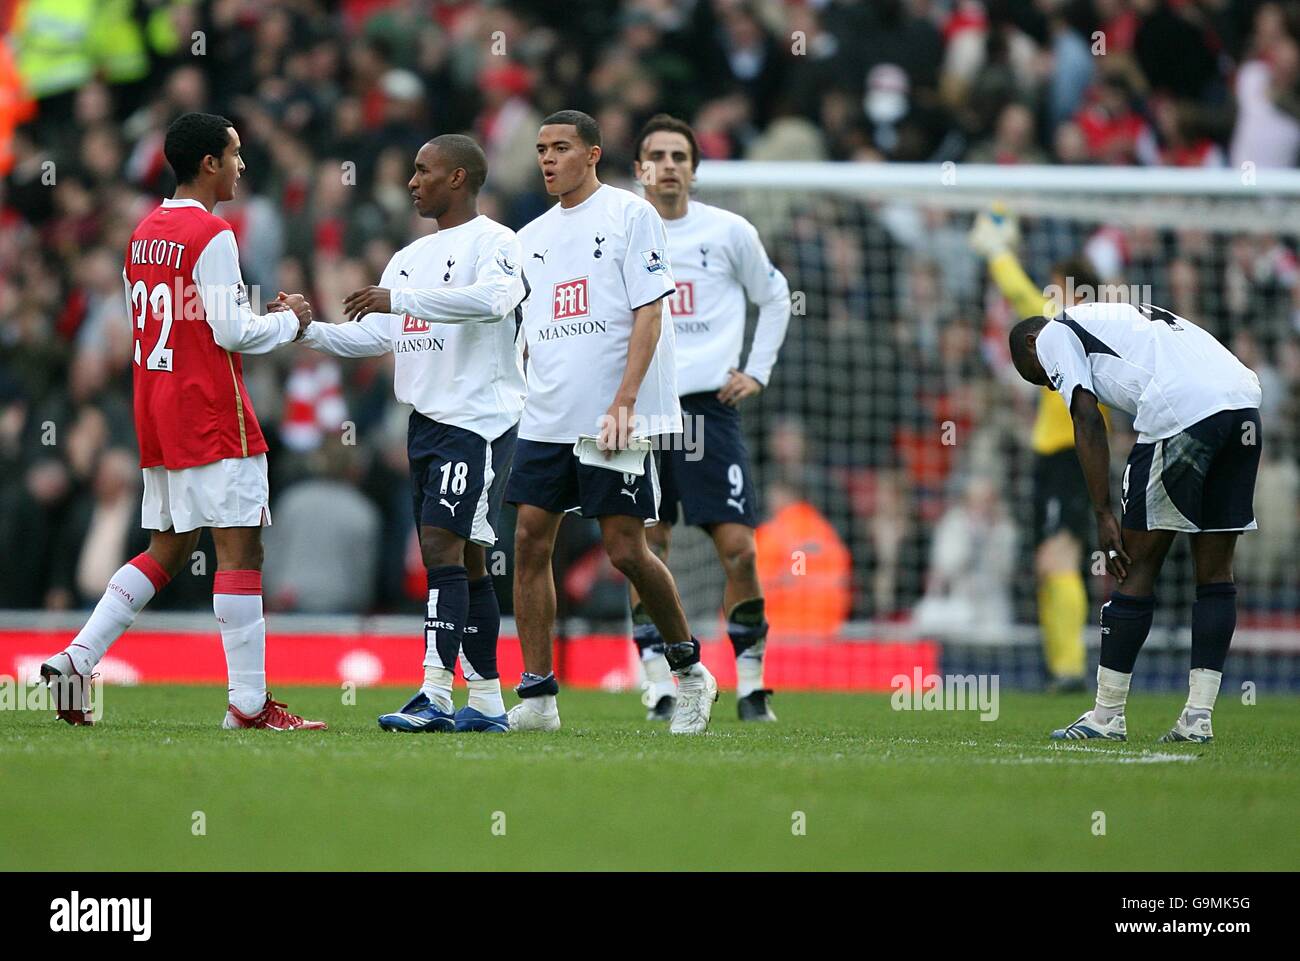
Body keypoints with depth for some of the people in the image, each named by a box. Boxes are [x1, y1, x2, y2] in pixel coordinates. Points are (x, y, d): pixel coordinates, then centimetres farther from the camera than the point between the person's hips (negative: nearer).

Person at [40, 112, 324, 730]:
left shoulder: (144, 233, 13)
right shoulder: (210, 235, -13)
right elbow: (231, 332, -16)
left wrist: (263, 316, 17)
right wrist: (289, 320, 2)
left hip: (157, 415, 8)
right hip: (212, 417, -8)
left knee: (167, 551, 14)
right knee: (240, 547, -5)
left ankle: (75, 659, 4)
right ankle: (249, 702, -7)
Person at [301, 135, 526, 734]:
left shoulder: (493, 242, -7)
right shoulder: (410, 257, 20)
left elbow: (489, 300, -27)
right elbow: (376, 336, 20)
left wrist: (398, 299, -28)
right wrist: (310, 331, 7)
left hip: (478, 419, -8)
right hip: (427, 417, 8)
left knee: (443, 544, -17)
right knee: (463, 560, 9)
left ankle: (435, 695, -24)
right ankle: (487, 702, 13)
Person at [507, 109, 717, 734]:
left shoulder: (630, 215, -3)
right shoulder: (533, 237, 16)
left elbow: (649, 314, -9)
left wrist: (623, 403, -17)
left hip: (613, 420, -6)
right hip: (546, 418, 6)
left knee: (625, 550, -7)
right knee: (530, 541, -2)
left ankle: (690, 671, 13)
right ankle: (536, 696, 1)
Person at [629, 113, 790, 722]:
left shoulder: (729, 232, 4)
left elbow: (774, 297, 18)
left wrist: (757, 372, 10)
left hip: (710, 404, -1)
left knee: (738, 547, -7)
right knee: (646, 550, -2)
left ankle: (750, 685, 3)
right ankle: (659, 688, 3)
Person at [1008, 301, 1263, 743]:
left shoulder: (1054, 335, 16)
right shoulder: (1126, 318, 37)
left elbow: (1087, 419, 3)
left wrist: (1103, 515, 2)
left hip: (1183, 410, -7)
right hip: (1244, 400, 7)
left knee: (1138, 567, 2)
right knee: (1215, 571, 11)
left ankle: (1107, 715, 8)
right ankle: (1198, 718, 10)